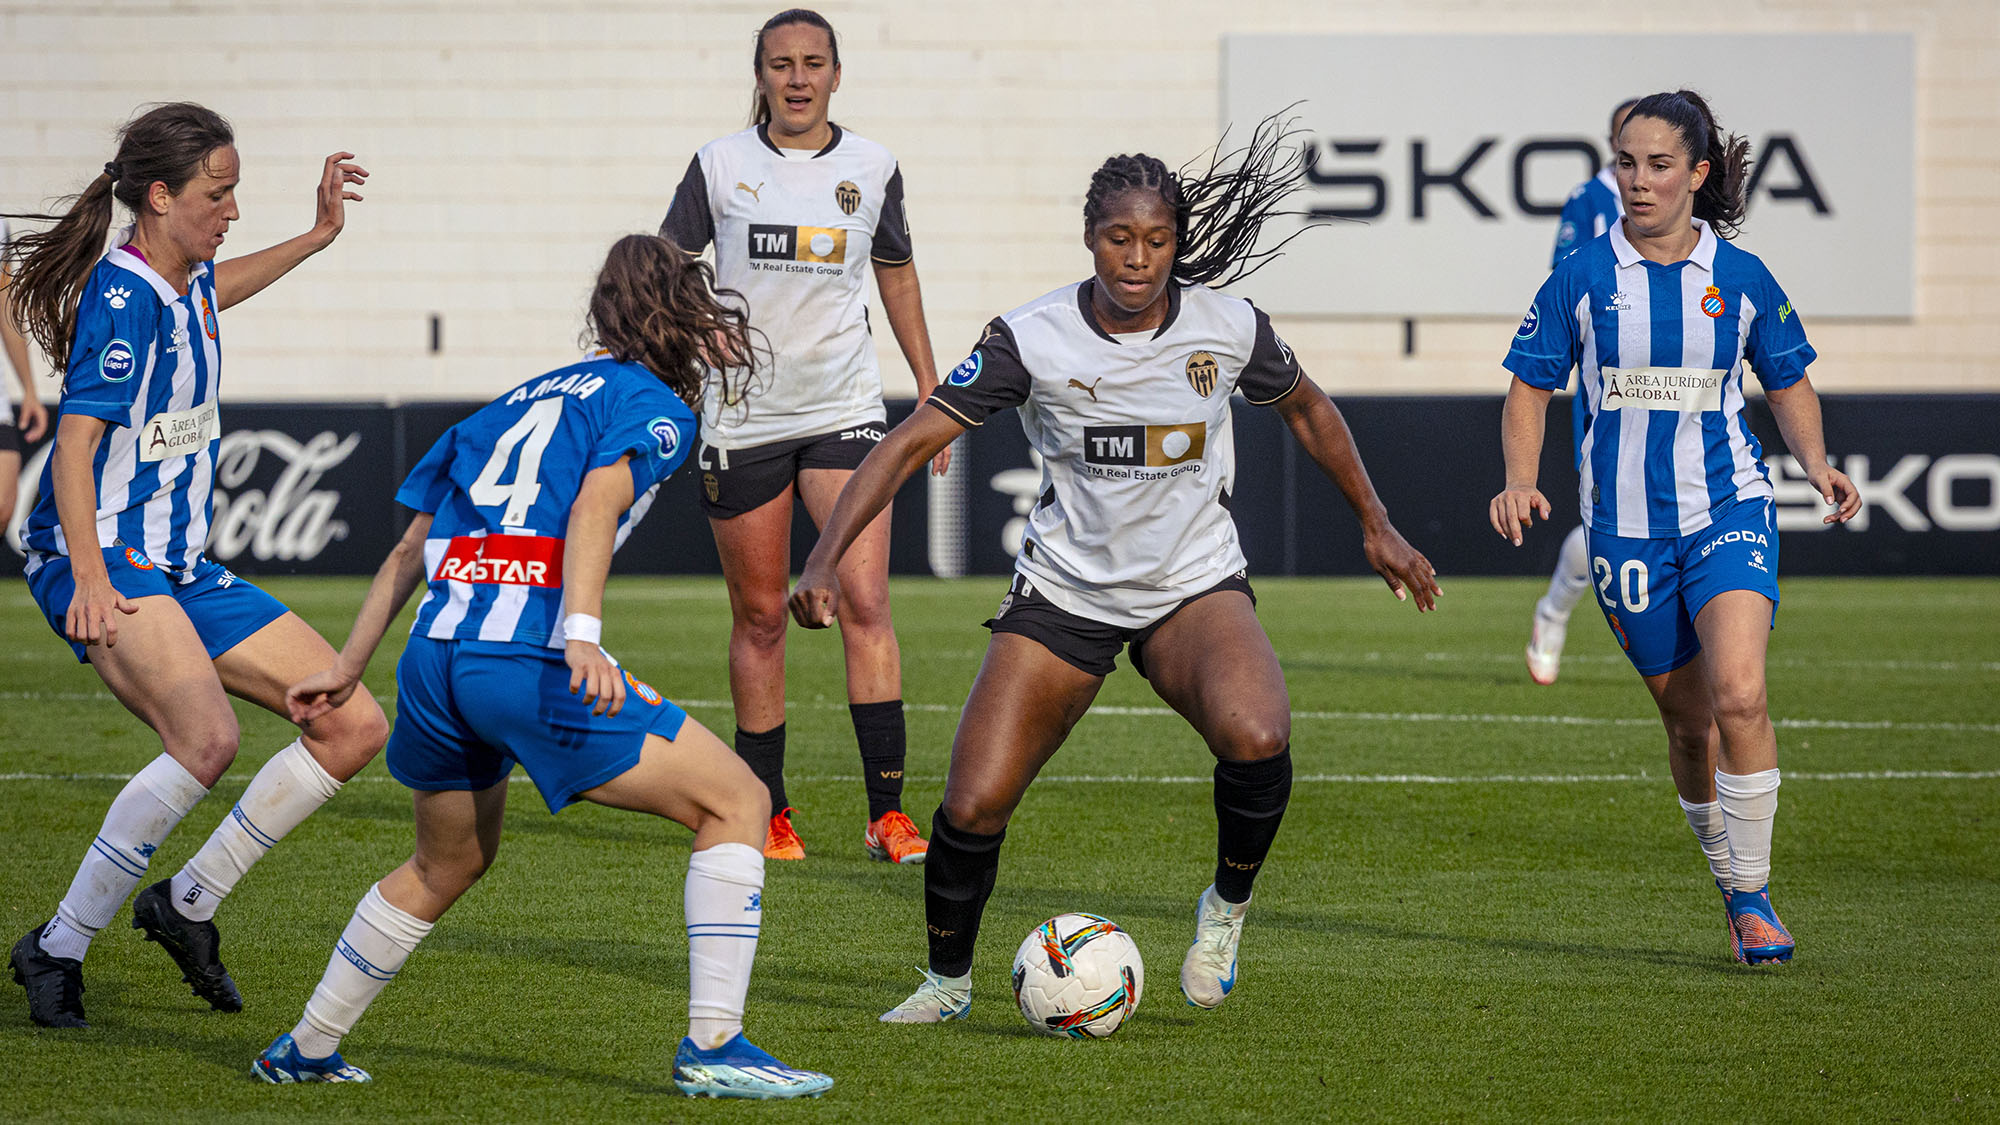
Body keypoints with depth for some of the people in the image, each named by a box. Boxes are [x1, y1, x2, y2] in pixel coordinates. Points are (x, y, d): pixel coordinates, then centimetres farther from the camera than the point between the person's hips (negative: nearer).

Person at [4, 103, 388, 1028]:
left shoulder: (190, 282, 11)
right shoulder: (123, 295, -16)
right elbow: (76, 440, -23)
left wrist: (317, 235, 40)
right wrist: (91, 584, -32)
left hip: (181, 569, 10)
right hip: (103, 564, -10)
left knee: (356, 727, 3)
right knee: (208, 739, -33)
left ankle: (188, 903, 12)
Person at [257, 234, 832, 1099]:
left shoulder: (518, 401, 28)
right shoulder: (653, 405, 8)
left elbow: (409, 552, 28)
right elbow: (596, 502, -12)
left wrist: (347, 669, 33)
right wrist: (582, 635, -25)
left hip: (432, 658, 7)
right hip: (532, 659, -7)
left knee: (446, 865, 31)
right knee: (736, 802, 4)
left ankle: (304, 1050, 37)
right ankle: (712, 1044, -6)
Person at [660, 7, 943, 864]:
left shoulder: (872, 169, 3)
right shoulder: (719, 165, -2)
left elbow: (896, 272, 16)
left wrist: (929, 385, 16)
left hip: (844, 410, 1)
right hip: (741, 415, 0)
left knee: (864, 601, -12)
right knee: (759, 616, 5)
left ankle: (887, 811, -12)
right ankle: (765, 813, 16)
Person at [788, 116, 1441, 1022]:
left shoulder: (1229, 328, -10)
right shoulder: (1032, 339, -15)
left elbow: (1307, 410, 11)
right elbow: (912, 441, -13)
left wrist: (1377, 528, 15)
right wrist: (826, 559, -24)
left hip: (1195, 587, 0)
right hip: (1063, 593, 0)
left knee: (1256, 737, -32)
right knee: (972, 807, -9)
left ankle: (1228, 904, -2)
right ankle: (947, 980, 20)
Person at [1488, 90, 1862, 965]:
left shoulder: (1740, 278, 1)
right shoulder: (1582, 278, -1)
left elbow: (1789, 383, 14)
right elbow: (1530, 388, 5)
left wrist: (1815, 464, -3)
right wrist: (1520, 480, -11)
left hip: (1729, 511, -1)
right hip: (1625, 523, 1)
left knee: (1738, 695, -21)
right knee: (1688, 719, 7)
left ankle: (1752, 897, -10)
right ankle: (1732, 883, 27)